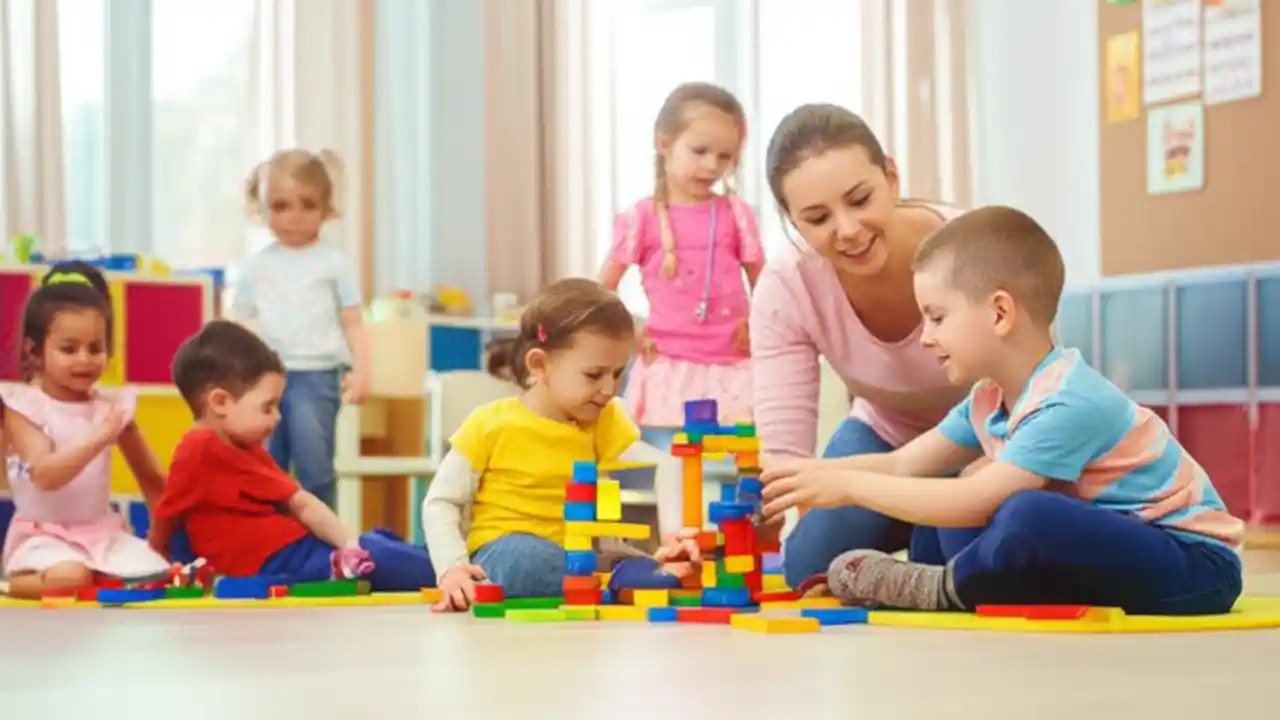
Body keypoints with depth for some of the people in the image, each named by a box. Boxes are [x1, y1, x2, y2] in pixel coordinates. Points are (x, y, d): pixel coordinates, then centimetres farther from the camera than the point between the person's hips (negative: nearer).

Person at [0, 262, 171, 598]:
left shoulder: (113, 405, 4)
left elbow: (150, 478, 14)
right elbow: (45, 475, -23)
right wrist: (96, 441, -34)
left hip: (103, 533, 4)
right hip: (44, 536, -4)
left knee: (157, 574, -21)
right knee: (68, 577, -36)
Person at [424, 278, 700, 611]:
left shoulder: (604, 424, 4)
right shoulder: (491, 424, -6)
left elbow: (661, 471, -8)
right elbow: (440, 503, -3)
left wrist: (677, 531, -27)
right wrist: (451, 567, -20)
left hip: (570, 556, 3)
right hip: (501, 554, -3)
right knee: (523, 559, -38)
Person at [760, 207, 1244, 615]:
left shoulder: (1069, 405, -25)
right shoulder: (989, 401, 6)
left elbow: (978, 501, -30)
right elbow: (901, 465, 7)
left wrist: (849, 486, -25)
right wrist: (812, 473, -7)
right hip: (1106, 547, 9)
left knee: (1026, 517, -34)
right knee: (938, 512, 5)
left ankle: (948, 590, -10)